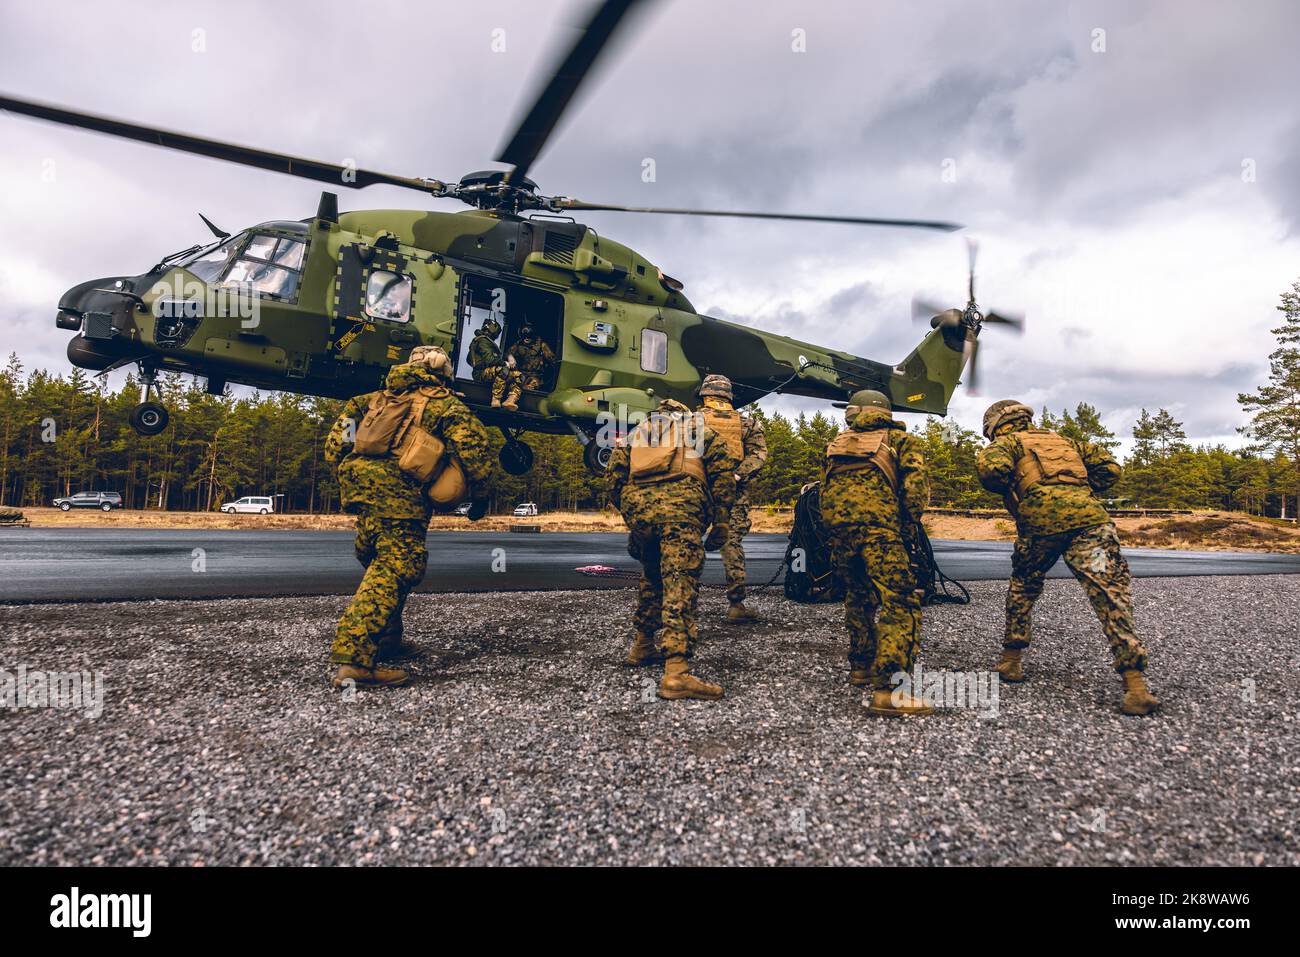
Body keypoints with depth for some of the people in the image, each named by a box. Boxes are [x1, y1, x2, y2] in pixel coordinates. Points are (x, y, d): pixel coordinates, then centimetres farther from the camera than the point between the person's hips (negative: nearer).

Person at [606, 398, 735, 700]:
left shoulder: (637, 432, 33)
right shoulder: (700, 429, 27)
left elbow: (613, 476, 20)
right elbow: (723, 472, 12)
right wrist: (721, 520, 11)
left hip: (637, 504, 4)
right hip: (682, 504, -4)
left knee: (652, 575, 27)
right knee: (680, 586, -11)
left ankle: (642, 646, 35)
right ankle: (676, 673, -22)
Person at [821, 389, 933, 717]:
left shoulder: (838, 442, 29)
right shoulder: (900, 439, 17)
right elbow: (915, 484, 2)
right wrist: (912, 518, 12)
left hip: (835, 523, 5)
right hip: (877, 521, -5)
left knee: (858, 596, 24)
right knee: (899, 601, -10)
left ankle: (861, 667, 31)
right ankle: (887, 689, -23)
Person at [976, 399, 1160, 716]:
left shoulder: (1006, 442, 18)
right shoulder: (1065, 440, 33)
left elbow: (992, 468, -6)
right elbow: (1109, 468, 25)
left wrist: (1006, 490, 14)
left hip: (1039, 522, -2)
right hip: (1089, 518, 2)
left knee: (1022, 587, 21)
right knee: (1111, 596, -5)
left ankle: (1011, 661, 26)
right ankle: (1135, 684, -16)